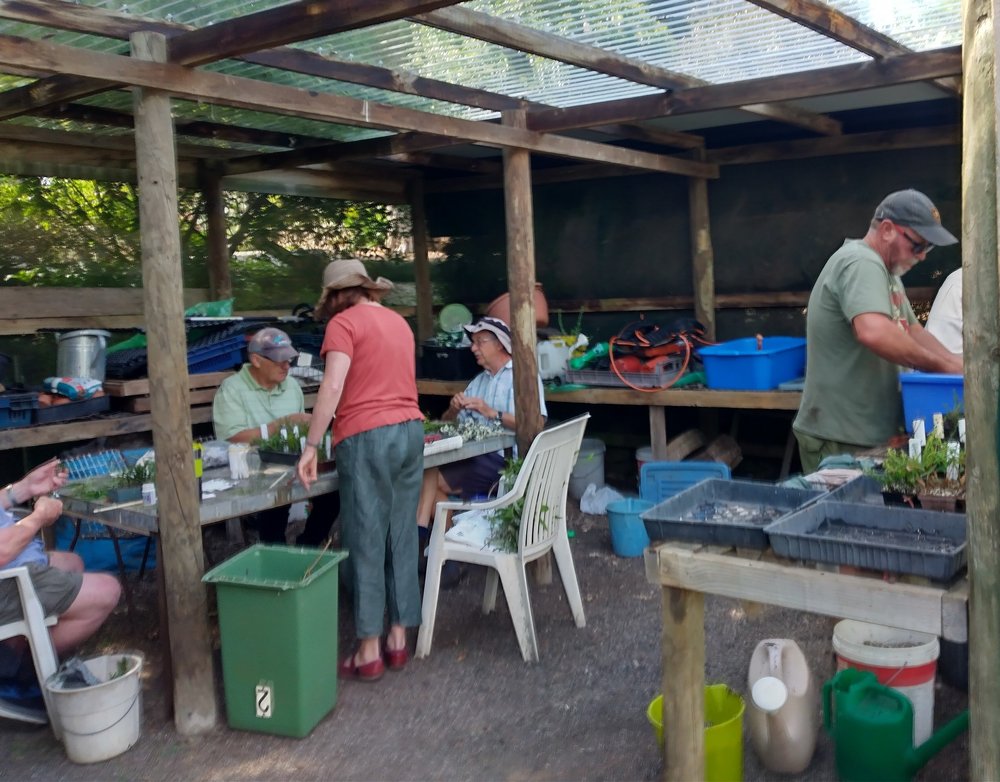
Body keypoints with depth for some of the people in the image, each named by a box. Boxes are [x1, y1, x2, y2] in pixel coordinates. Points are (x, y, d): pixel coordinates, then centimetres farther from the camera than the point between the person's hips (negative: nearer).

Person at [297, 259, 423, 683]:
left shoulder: (344, 322, -3)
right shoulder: (399, 322, 18)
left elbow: (333, 386, -14)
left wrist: (311, 446, -13)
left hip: (366, 437, -7)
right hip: (410, 430, 7)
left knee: (365, 543, -1)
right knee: (401, 539, 10)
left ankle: (369, 652, 4)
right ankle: (398, 639, 17)